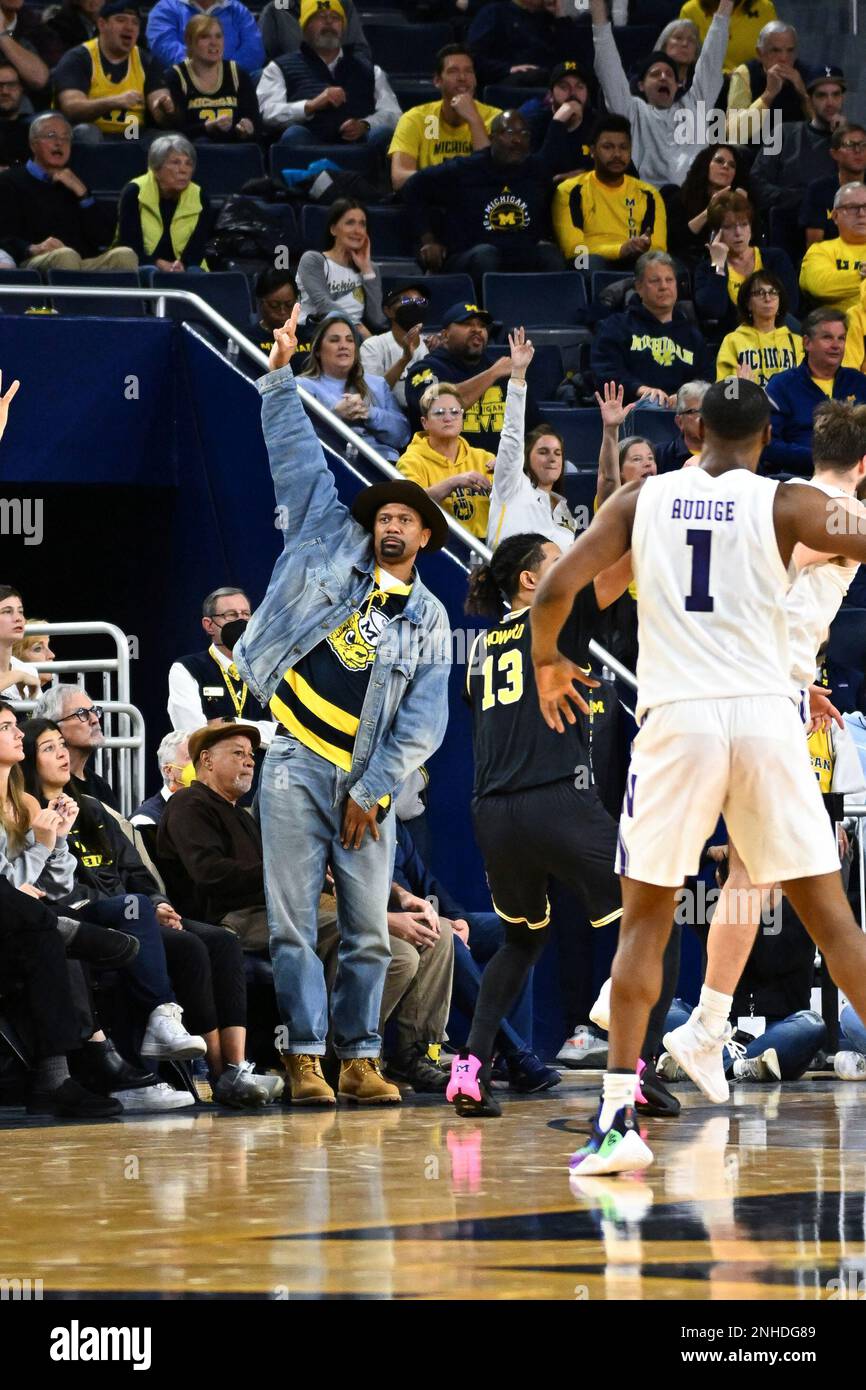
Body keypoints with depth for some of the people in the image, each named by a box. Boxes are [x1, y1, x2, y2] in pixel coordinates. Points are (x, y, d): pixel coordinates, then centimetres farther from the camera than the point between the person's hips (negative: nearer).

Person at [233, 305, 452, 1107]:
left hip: (368, 783, 1)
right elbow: (300, 460, 8)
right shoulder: (332, 546, 10)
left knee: (369, 932, 1)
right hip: (296, 768, -1)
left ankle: (360, 1058, 8)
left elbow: (423, 724, 3)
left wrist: (373, 792, -6)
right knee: (294, 924, -5)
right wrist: (281, 376, 3)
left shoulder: (428, 622, 10)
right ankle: (306, 1058, -3)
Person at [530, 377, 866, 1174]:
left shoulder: (640, 501, 8)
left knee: (645, 920, 10)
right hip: (767, 717, -1)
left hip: (678, 720, 1)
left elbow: (558, 587, 2)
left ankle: (619, 1117, -2)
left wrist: (547, 663, 20)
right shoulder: (783, 506, 3)